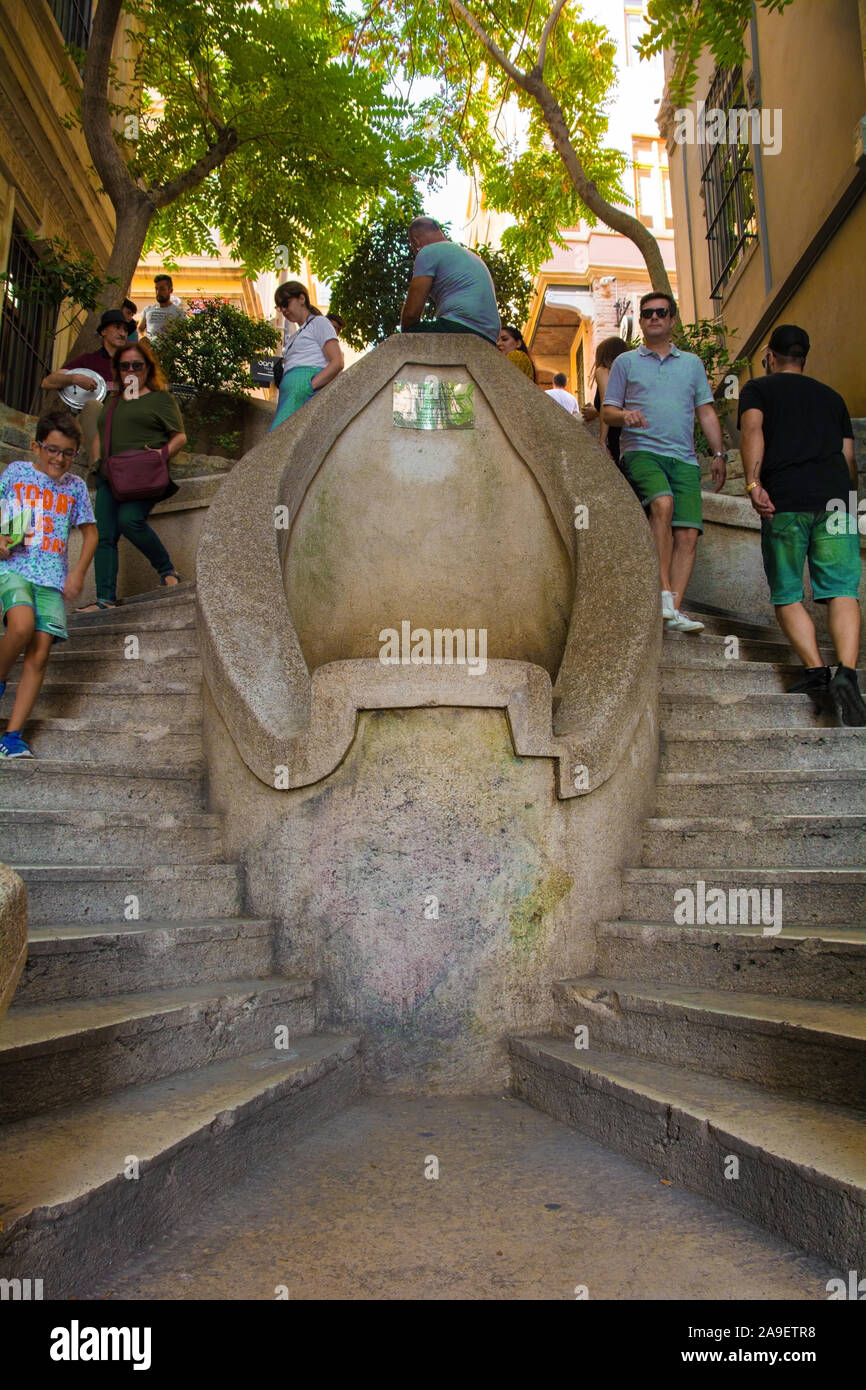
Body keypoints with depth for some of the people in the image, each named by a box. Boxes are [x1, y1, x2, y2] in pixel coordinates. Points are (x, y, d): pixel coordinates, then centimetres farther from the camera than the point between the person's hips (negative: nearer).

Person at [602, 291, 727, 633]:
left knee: (688, 533, -12)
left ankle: (674, 610, -14)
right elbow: (607, 412, 10)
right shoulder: (626, 362, 16)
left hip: (684, 458, 4)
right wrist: (624, 415, -13)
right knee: (663, 503, -32)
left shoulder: (692, 363, 23)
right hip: (641, 451, -3)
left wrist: (718, 454, 11)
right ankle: (664, 593, -30)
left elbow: (706, 413, 21)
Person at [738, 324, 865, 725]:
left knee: (787, 595, 5)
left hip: (784, 501, -2)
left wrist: (753, 483, -15)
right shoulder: (831, 396, 26)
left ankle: (816, 671, -9)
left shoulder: (757, 388, 15)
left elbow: (752, 429, -6)